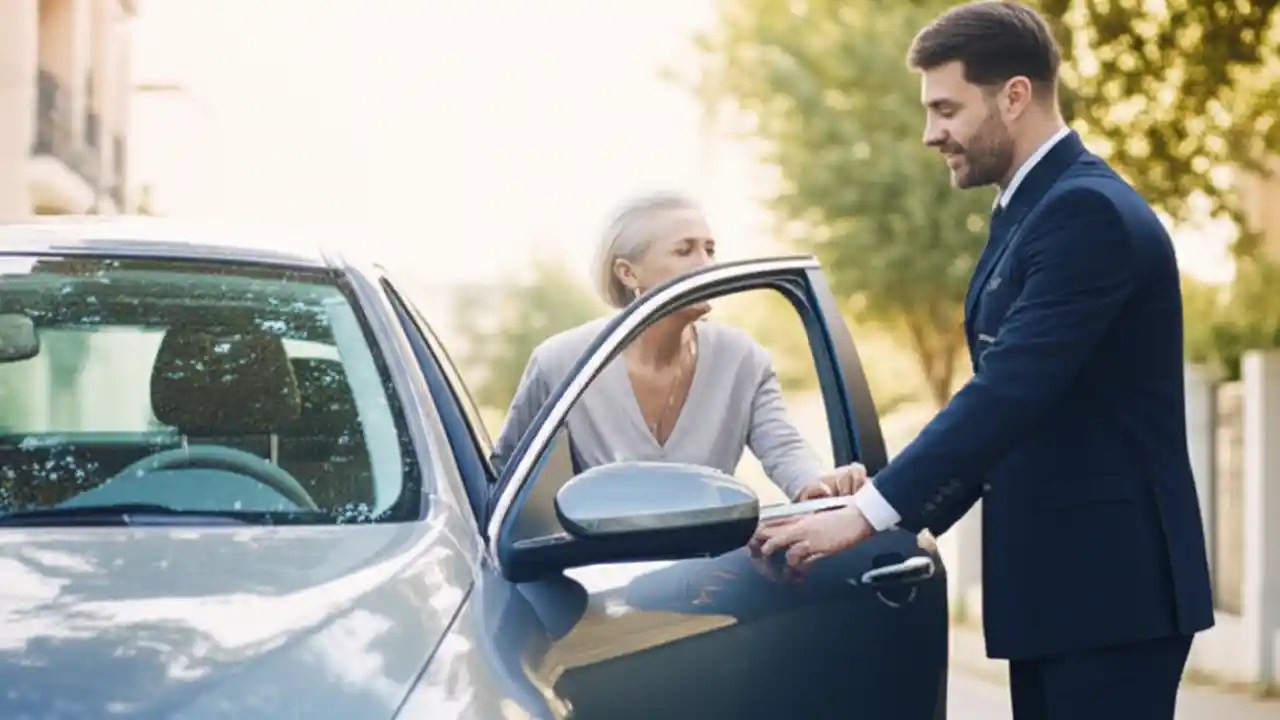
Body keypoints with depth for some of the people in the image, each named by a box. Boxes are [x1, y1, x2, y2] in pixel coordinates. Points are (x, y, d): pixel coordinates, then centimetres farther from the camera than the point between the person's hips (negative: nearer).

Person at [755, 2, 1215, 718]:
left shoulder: (1089, 210, -16)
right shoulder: (1032, 208, 15)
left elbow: (1009, 391, -24)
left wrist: (866, 516, -25)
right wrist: (896, 509, 9)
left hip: (1108, 586, -9)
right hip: (1057, 581, 10)